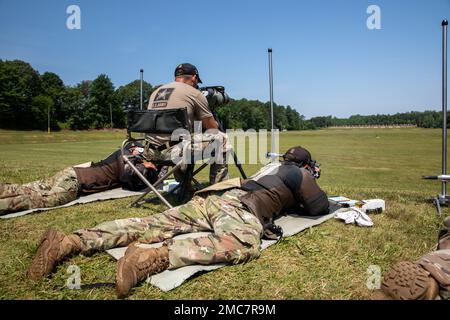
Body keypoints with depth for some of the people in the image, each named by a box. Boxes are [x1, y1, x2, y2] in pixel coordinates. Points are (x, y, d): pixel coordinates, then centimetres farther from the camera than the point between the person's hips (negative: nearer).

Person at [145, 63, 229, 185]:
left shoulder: (156, 92, 19)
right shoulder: (194, 93, 2)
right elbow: (213, 128, 8)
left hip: (151, 152, 7)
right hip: (173, 151, -7)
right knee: (221, 137, 7)